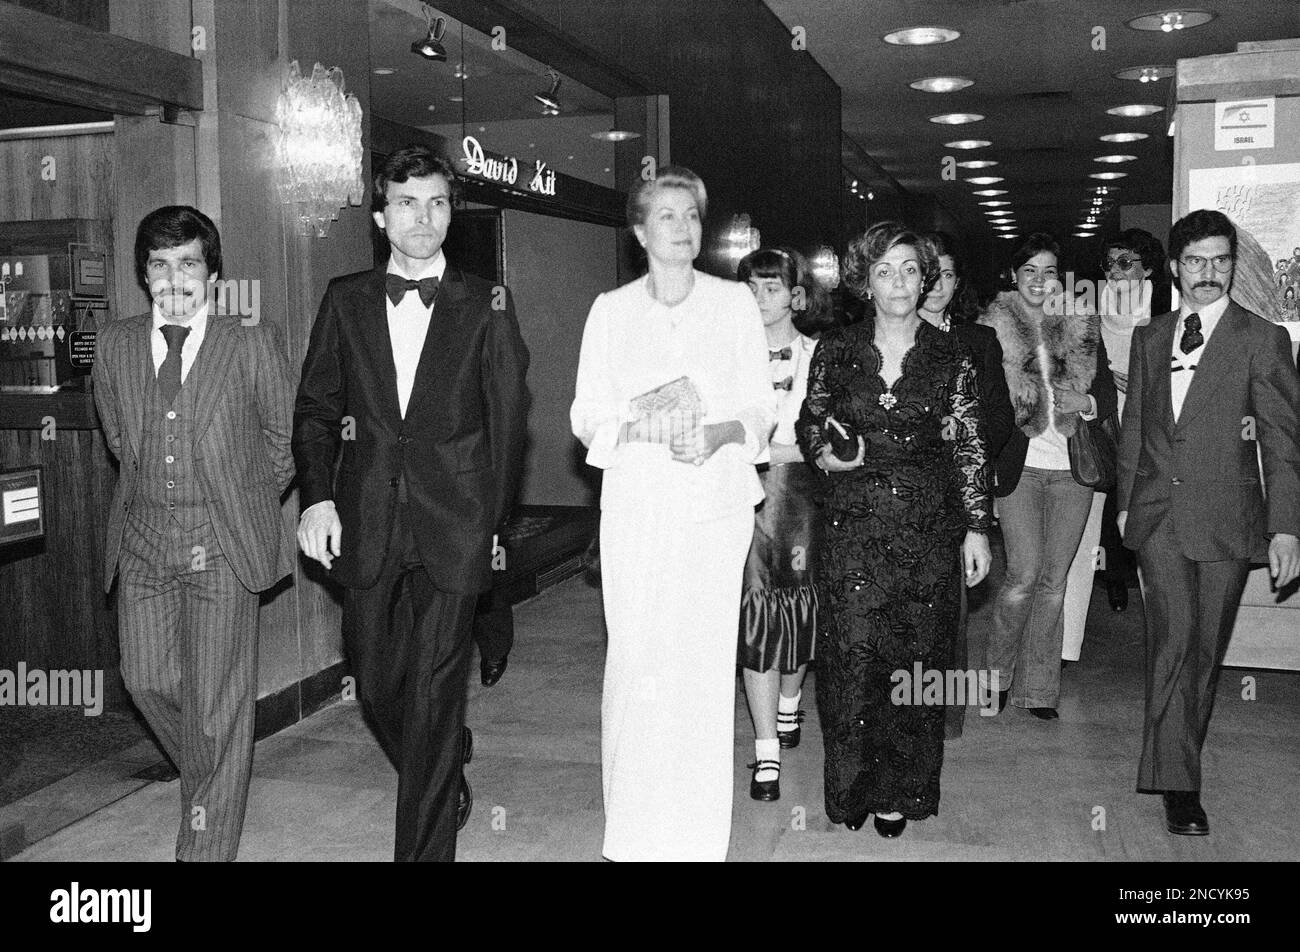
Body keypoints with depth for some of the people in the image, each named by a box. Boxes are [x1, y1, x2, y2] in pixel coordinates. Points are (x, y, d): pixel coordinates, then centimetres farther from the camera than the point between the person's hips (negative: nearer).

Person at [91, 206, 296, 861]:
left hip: (223, 547, -4)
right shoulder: (114, 346, 7)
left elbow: (283, 441, 5)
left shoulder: (253, 344, -4)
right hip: (143, 541, 4)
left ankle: (207, 845, 12)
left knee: (216, 700, -1)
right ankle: (208, 781, 36)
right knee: (148, 679, 8)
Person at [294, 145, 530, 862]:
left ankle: (426, 846, 13)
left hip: (452, 526, -3)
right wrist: (317, 498, -3)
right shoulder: (345, 299, 8)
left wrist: (493, 518, 3)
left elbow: (507, 420, 4)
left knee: (434, 692, -2)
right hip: (366, 523, 3)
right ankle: (446, 779, 42)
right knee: (377, 684, 13)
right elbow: (315, 406, 9)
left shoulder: (485, 305, 1)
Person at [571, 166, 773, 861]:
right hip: (635, 508, 0)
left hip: (715, 507, 0)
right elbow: (586, 417, 6)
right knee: (635, 661, -2)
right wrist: (636, 428, -13)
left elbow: (761, 408, 6)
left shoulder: (735, 303, 6)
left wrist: (721, 432, -14)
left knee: (705, 666, -2)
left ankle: (700, 835, 12)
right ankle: (632, 833, 12)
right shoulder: (610, 311, 7)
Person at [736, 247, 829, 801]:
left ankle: (789, 702, 39)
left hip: (800, 484, 1)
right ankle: (766, 752, 0)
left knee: (798, 600, 9)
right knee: (755, 609, -5)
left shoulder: (817, 354, 2)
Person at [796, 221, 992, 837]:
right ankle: (851, 787, 17)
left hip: (929, 530, 0)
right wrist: (822, 453, -7)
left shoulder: (950, 357, 3)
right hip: (852, 527, 0)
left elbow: (969, 447, 4)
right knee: (852, 659, 0)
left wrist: (977, 528, 2)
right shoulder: (835, 351, 4)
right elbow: (809, 421, 15)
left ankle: (899, 794, 19)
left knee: (918, 660, 4)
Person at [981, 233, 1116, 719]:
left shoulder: (1083, 329, 11)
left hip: (1072, 468, 3)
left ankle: (1038, 687, 15)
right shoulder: (993, 328, 3)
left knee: (1054, 581, 5)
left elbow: (1108, 393, 11)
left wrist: (1086, 402, -9)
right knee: (1024, 577, -10)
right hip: (1019, 465, -3)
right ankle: (998, 672, 14)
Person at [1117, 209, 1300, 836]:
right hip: (1157, 514, 1)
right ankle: (1179, 784, -5)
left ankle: (1179, 757, 25)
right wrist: (1125, 500, 14)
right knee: (1173, 640, -9)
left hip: (1225, 519, -1)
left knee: (1206, 648, 7)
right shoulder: (1149, 338, 12)